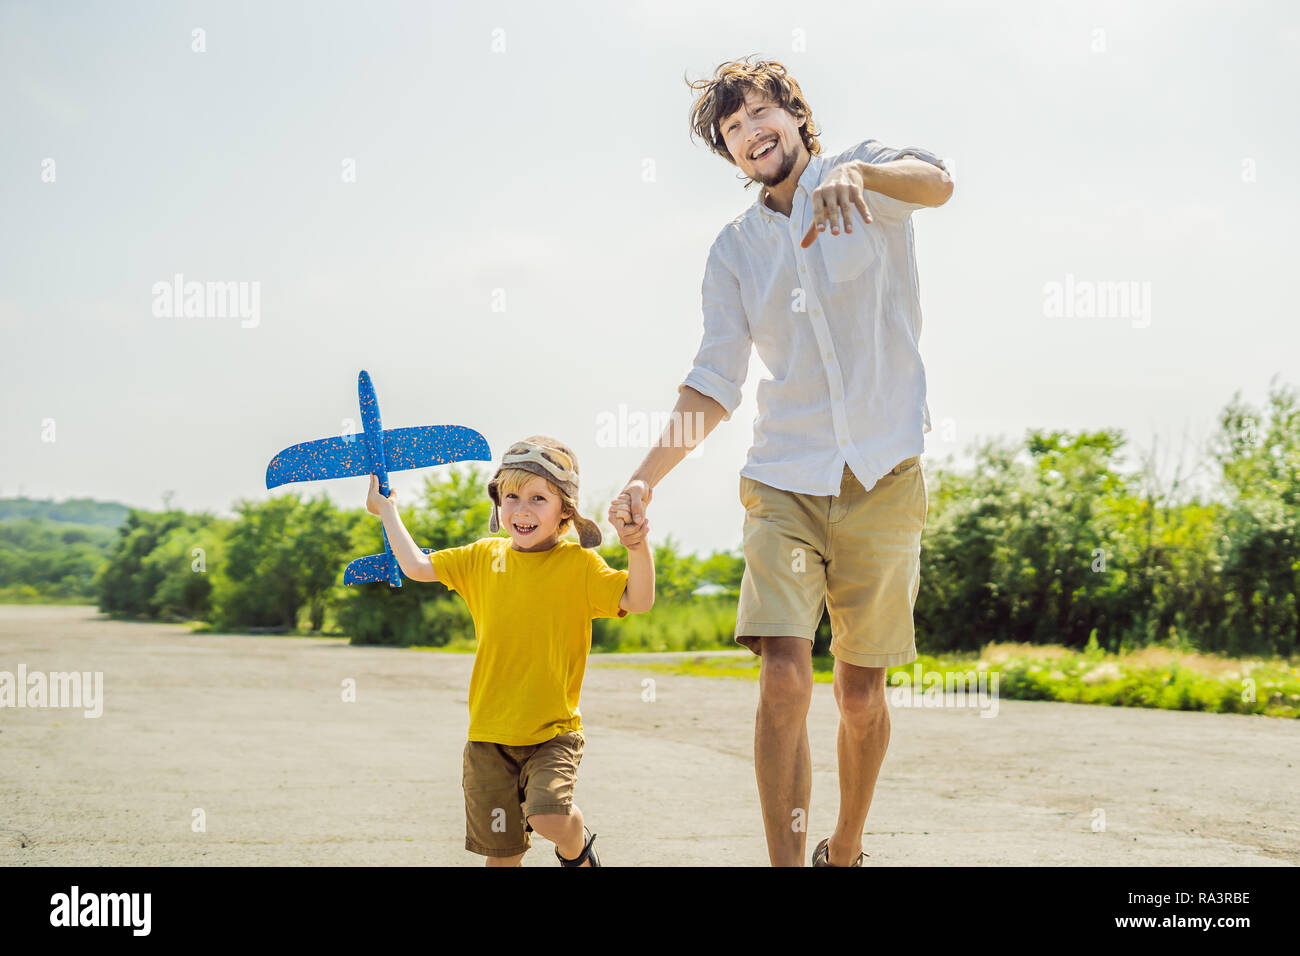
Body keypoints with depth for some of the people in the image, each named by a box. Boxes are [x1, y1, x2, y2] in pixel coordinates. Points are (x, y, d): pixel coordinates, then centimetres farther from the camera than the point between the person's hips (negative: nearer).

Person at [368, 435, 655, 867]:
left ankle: (577, 847, 9)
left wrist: (638, 547, -34)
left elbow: (638, 601, -18)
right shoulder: (484, 557, 6)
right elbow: (417, 566, 13)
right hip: (489, 735, 4)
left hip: (554, 733, -4)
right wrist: (387, 508, 19)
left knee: (549, 817, -26)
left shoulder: (578, 564, -7)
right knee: (502, 853, 5)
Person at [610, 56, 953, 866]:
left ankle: (845, 853, 28)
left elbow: (937, 181, -20)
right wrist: (649, 475, -6)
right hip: (784, 480, 2)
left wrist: (858, 171, -41)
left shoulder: (869, 176, 4)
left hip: (884, 476, -2)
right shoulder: (734, 251, 13)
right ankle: (786, 864, -10)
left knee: (861, 692, 7)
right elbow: (716, 383, 8)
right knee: (784, 679, -14)